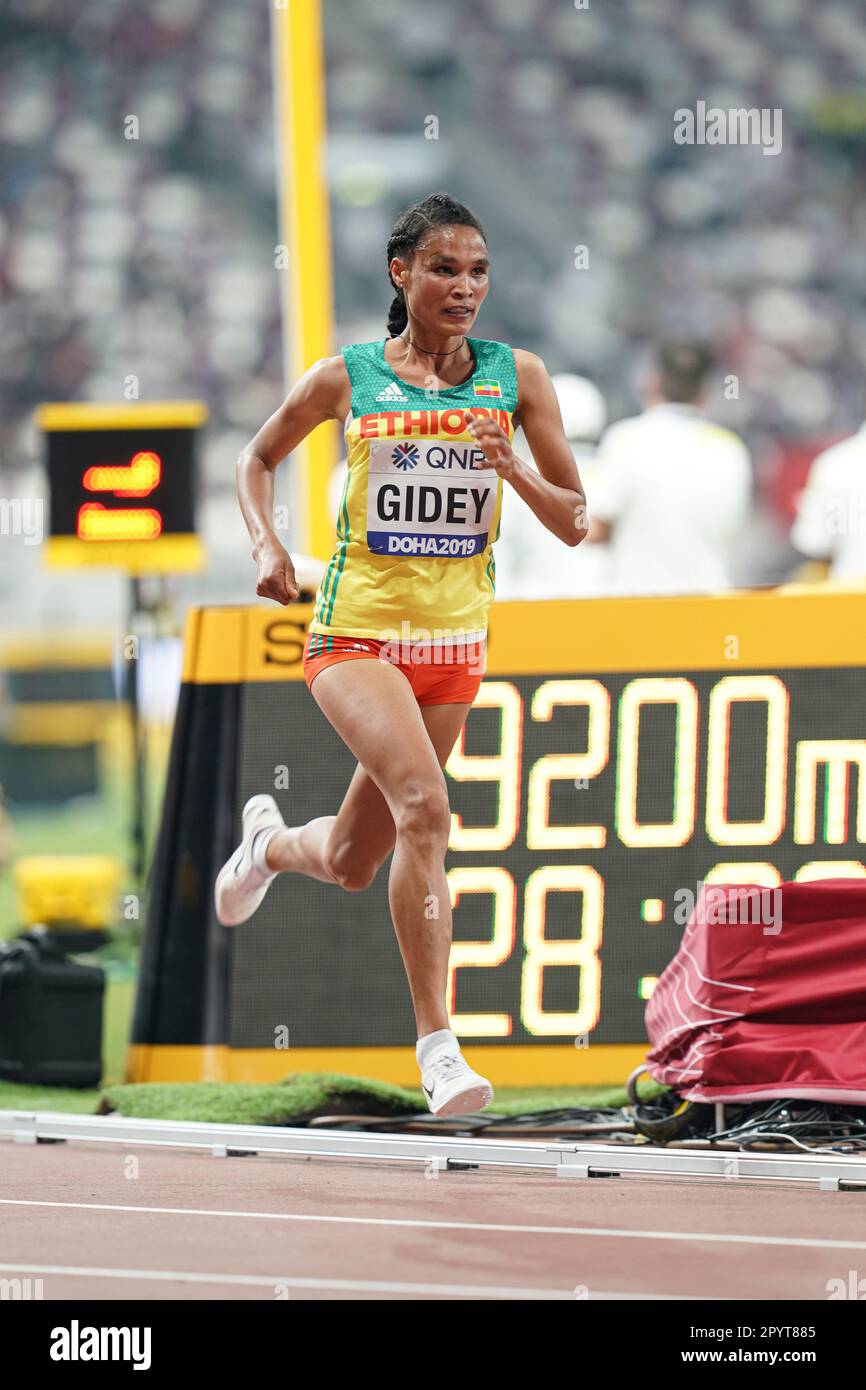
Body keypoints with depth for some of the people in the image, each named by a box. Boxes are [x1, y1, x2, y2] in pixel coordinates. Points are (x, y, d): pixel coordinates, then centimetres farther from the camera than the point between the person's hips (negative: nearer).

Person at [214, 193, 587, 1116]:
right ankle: (436, 1042, -24)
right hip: (356, 629, -3)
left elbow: (574, 523, 3)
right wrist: (265, 545, -2)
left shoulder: (516, 376, 1)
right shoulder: (347, 379, -2)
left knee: (352, 863, 13)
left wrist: (513, 469, -16)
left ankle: (269, 842, 51)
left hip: (455, 642, 3)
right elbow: (259, 459, 16)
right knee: (424, 804, -28)